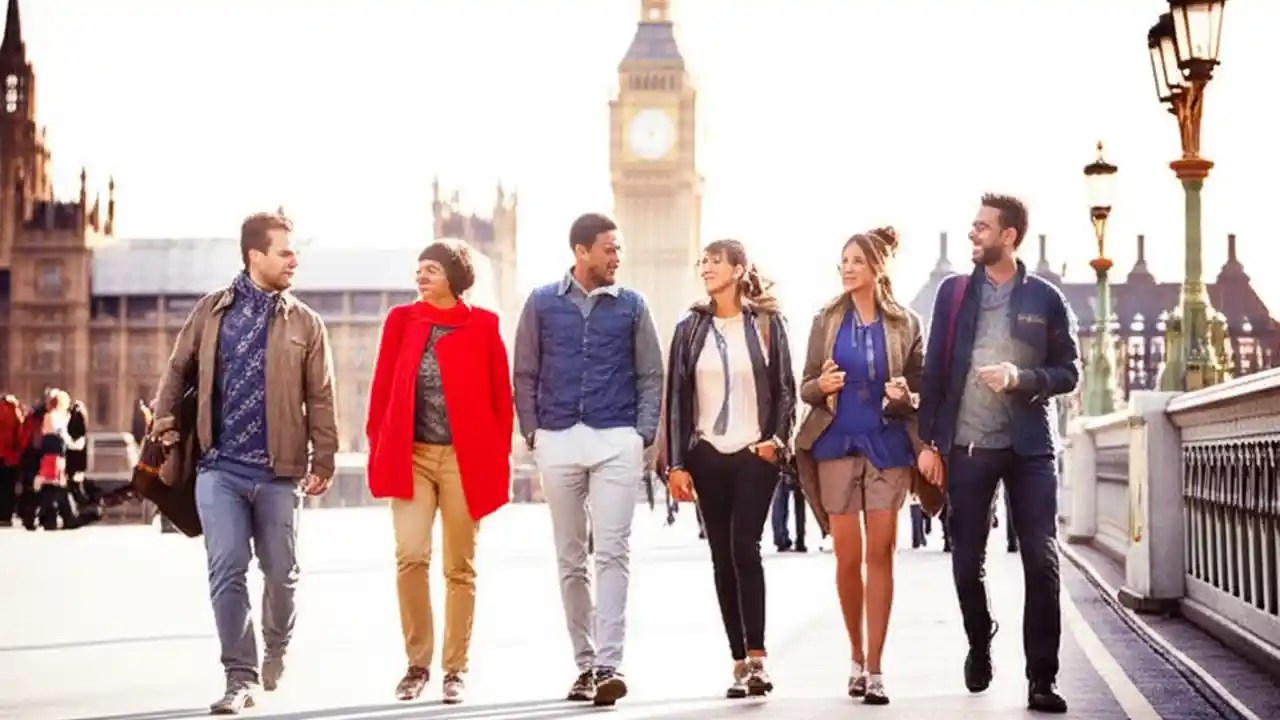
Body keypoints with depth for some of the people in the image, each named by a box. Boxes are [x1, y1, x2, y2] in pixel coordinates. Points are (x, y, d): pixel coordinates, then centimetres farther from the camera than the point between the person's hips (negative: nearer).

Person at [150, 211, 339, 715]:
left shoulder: (305, 323, 2)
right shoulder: (211, 311, 5)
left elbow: (320, 398, 1)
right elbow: (180, 368, 13)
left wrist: (323, 461, -4)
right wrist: (164, 416, -1)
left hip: (278, 471, 0)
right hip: (219, 467, 0)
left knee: (280, 572, 10)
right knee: (227, 572, -6)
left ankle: (276, 648, 37)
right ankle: (240, 677, 1)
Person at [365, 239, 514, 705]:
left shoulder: (482, 326, 1)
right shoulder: (401, 320, 6)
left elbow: (500, 398, 3)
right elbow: (382, 389, 6)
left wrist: (498, 461, 0)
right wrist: (378, 450, 1)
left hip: (465, 458, -1)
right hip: (411, 456, 1)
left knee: (459, 567, 5)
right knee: (410, 556, -11)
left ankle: (455, 669, 15)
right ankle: (417, 663, 4)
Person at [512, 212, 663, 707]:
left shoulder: (631, 306, 7)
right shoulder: (542, 303, 8)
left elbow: (650, 376, 8)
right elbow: (525, 375, 10)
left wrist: (643, 433, -2)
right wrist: (531, 431, 1)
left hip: (616, 442, -1)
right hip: (558, 443, 2)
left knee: (613, 552, -10)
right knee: (570, 558, 7)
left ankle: (609, 664, -12)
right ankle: (584, 663, 15)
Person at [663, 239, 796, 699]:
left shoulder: (766, 324, 3)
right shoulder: (691, 328, 8)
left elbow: (785, 389, 5)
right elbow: (676, 397, 6)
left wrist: (777, 439, -9)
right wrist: (676, 463, 0)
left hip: (755, 454, -3)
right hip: (708, 456, 3)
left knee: (745, 548, -15)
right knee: (723, 558, 4)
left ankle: (755, 658, -14)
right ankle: (741, 662, 10)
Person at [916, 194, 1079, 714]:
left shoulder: (1046, 299, 2)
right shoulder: (953, 291, 6)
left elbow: (1069, 372, 3)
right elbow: (935, 369, 4)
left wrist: (1021, 378, -16)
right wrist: (929, 441, -1)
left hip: (1029, 446, -1)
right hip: (966, 446, 2)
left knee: (1041, 561, -5)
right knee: (967, 560, 7)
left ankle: (1042, 679, -1)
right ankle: (979, 645, 32)